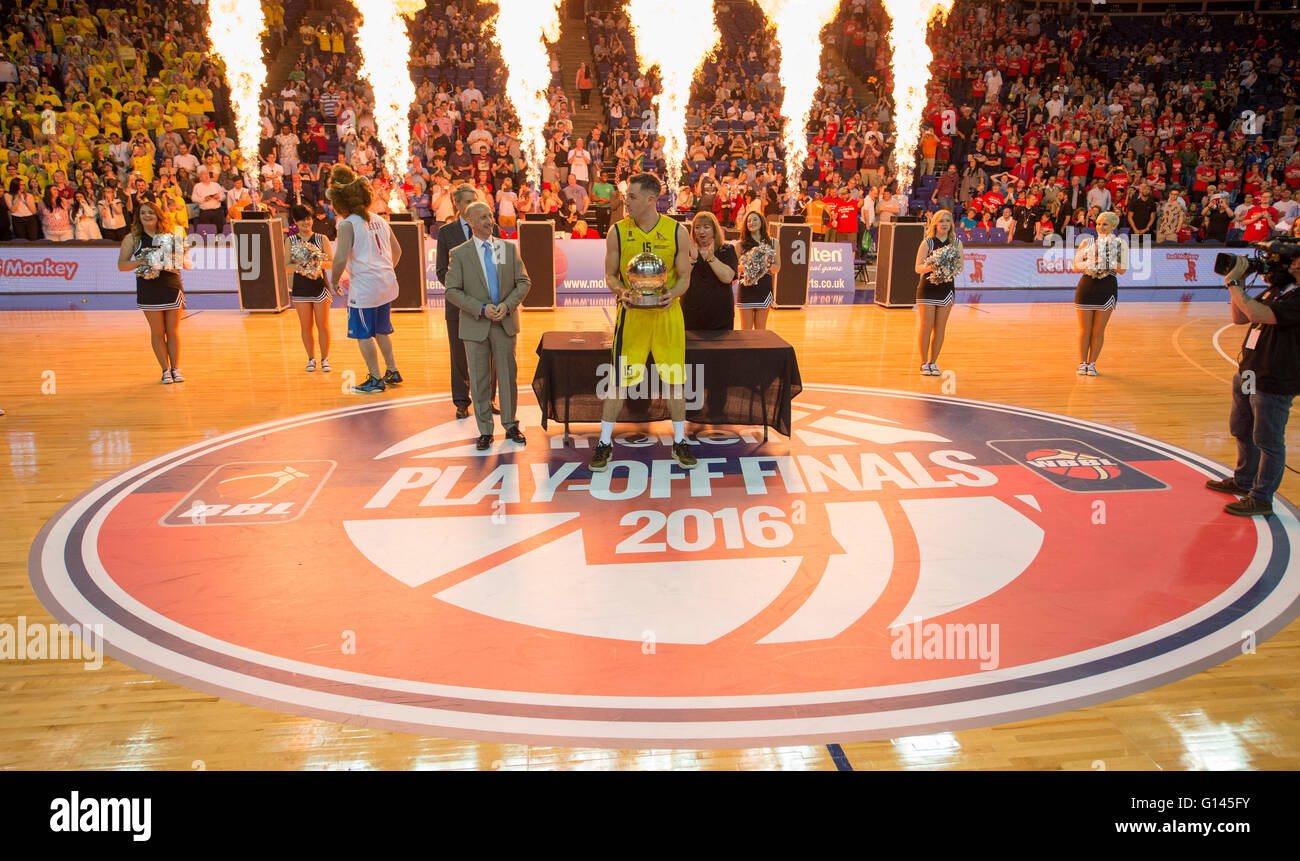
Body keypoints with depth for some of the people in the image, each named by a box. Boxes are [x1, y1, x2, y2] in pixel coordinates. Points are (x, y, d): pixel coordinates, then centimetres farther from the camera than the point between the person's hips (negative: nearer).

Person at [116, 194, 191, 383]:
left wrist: (181, 260, -14)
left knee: (173, 331, 6)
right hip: (149, 291, -1)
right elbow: (121, 265, -1)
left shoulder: (172, 236, 6)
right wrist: (139, 262, -17)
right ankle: (165, 370, 15)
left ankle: (176, 368, 17)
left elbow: (188, 264, 8)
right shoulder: (132, 239, 3)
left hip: (173, 288, 1)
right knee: (157, 332, 6)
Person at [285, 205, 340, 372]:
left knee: (323, 325, 1)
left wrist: (320, 263, -21)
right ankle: (311, 359, 17)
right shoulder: (290, 241, 5)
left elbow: (332, 263, -1)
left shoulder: (321, 239, 2)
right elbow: (287, 266, 0)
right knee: (305, 326, 6)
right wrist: (299, 265, -20)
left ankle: (325, 359, 12)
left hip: (320, 285, -1)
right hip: (300, 287, 1)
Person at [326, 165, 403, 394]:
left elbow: (341, 259, -19)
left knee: (363, 334, 5)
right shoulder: (379, 220, 10)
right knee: (381, 331, 21)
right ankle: (392, 372, 28)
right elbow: (397, 251, 16)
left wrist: (335, 281, -4)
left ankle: (376, 379, 10)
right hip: (387, 283, 7)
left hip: (363, 286, -7)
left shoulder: (347, 224, -11)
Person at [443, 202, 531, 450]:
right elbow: (452, 291, -5)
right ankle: (485, 431, 14)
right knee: (479, 379, 4)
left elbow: (524, 282, 5)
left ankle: (510, 425, 22)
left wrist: (507, 305, -11)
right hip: (476, 325, -2)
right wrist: (482, 309, -16)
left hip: (505, 323, 2)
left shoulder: (509, 248, 6)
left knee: (508, 375, 8)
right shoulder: (459, 254, -1)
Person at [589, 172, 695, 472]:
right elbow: (610, 274, 5)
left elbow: (684, 277, 3)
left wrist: (672, 294, -19)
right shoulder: (618, 231, 0)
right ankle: (605, 442, 14)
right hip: (631, 313, 0)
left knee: (675, 378, 6)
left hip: (667, 313, 1)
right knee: (619, 379, 1)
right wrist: (621, 292, -17)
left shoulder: (677, 232, -1)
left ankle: (679, 441, 21)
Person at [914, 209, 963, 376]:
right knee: (926, 327, -2)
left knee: (940, 329, 5)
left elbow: (960, 266, 9)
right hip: (927, 289, -3)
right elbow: (918, 268, -9)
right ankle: (924, 363, 9)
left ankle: (933, 362, 15)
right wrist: (932, 266, -27)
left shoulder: (956, 243, 6)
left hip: (947, 289, 3)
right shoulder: (927, 243, -4)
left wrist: (953, 268, -13)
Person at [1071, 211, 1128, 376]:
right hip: (1086, 285, 1)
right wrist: (1089, 264, -14)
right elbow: (1076, 266, 3)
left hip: (1107, 287, -1)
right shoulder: (1087, 242, 9)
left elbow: (1122, 270, -3)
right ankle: (1082, 363, 13)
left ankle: (1092, 363, 13)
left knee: (1098, 331, 2)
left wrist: (1108, 261, -15)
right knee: (1085, 330, 3)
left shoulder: (1119, 244, 6)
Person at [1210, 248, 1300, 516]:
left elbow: (1258, 314, -33)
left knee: (1268, 441, 3)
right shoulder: (1276, 290, 10)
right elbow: (1239, 318, 13)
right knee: (1242, 432, 23)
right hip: (1247, 374, 10)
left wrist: (1234, 283, -24)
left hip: (1274, 382, -10)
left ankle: (1261, 498, 14)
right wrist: (1238, 284, 1)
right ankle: (1243, 481, 42)